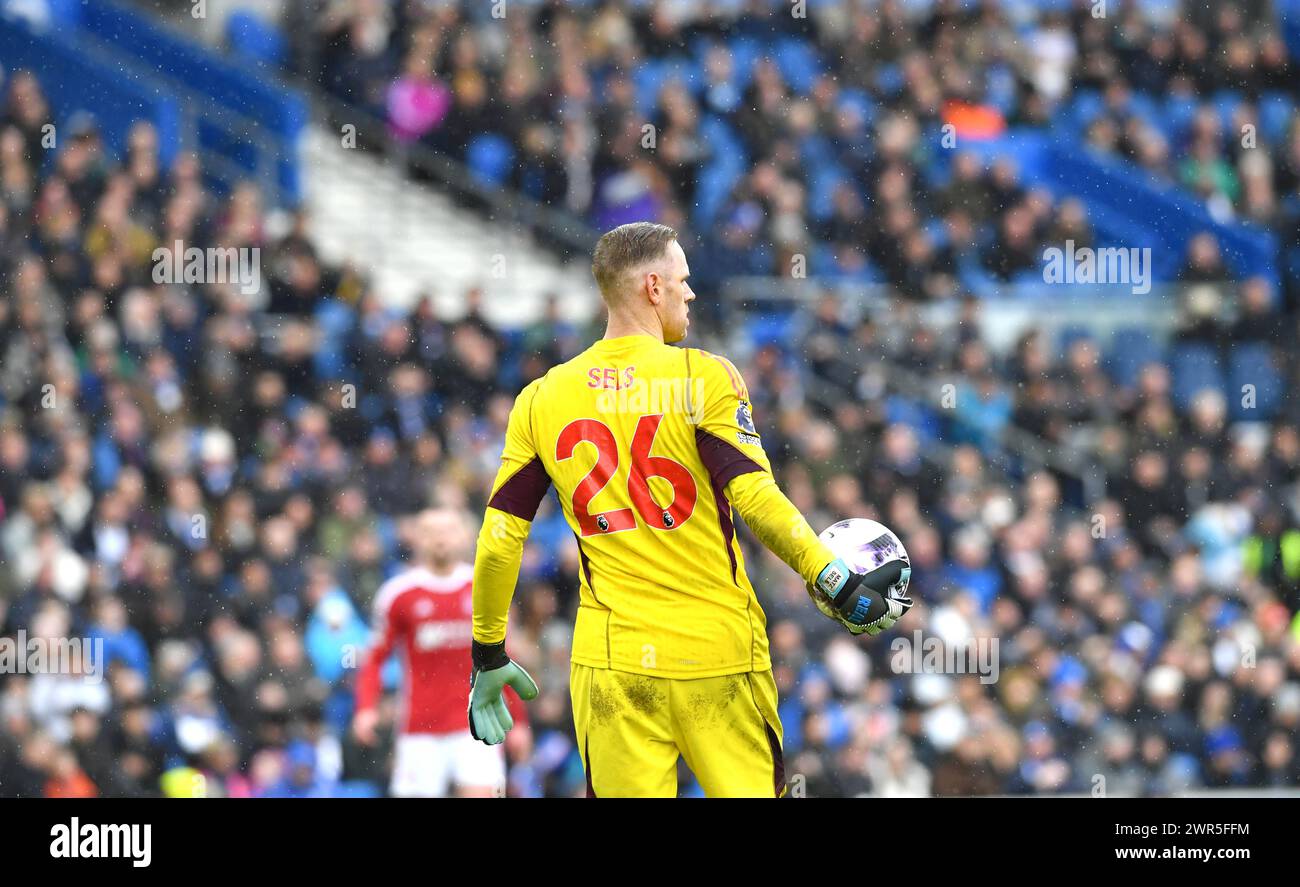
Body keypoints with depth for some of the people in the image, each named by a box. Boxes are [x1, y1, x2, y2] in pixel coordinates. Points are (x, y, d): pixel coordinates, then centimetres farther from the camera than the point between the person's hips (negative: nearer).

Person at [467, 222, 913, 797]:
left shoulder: (542, 400, 6)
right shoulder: (704, 378, -5)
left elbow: (498, 542, 6)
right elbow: (757, 500, -14)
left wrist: (488, 658, 15)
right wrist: (835, 585, -6)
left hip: (611, 660, 2)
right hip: (719, 652, -2)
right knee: (747, 790, 7)